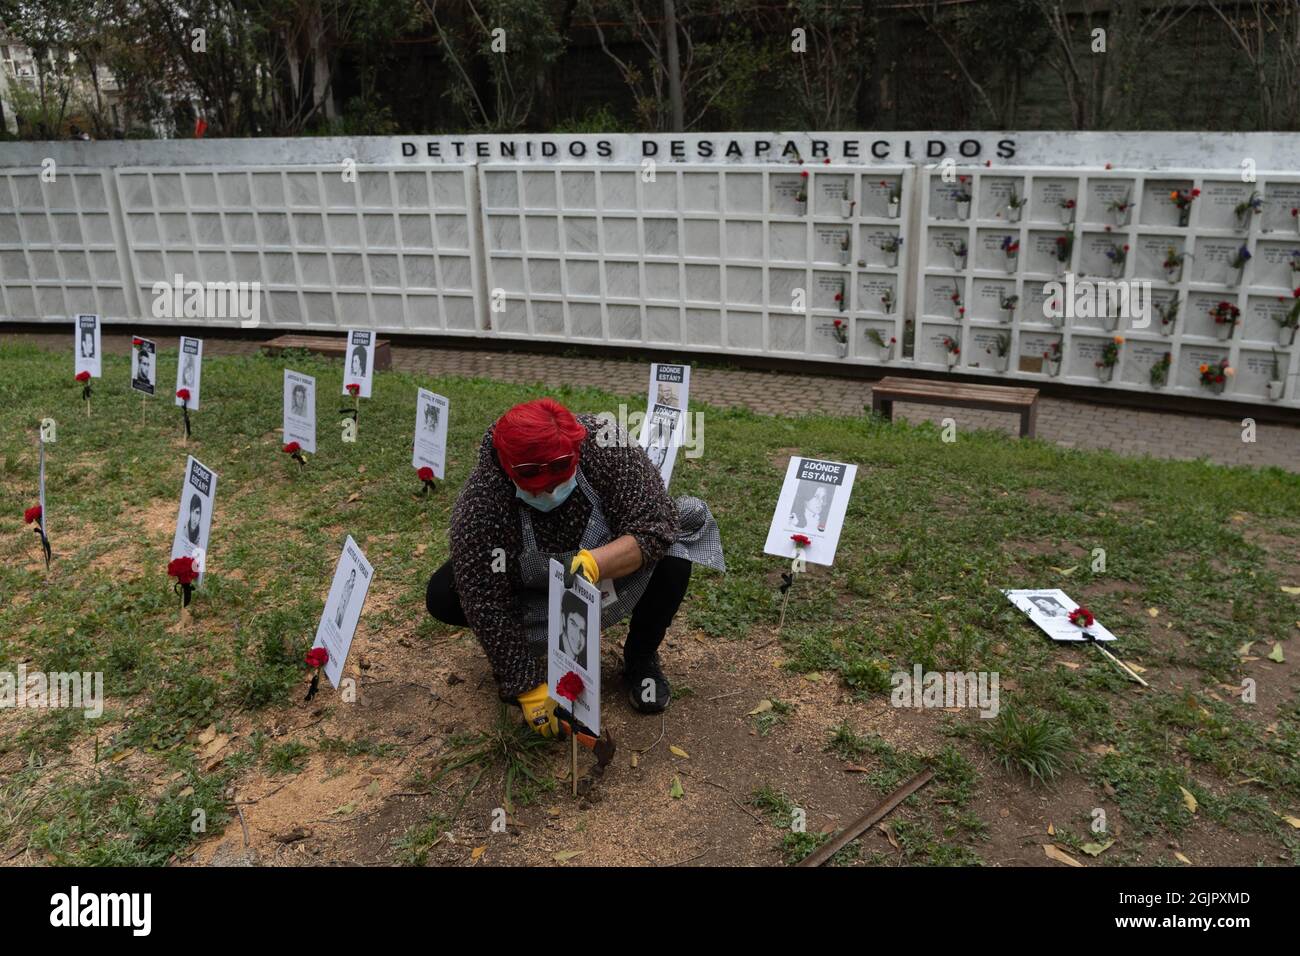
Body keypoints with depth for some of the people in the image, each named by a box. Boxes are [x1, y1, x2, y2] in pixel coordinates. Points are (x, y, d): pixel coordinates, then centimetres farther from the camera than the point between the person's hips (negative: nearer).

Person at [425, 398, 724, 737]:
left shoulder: (605, 445, -33)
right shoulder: (479, 502, -33)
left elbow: (657, 524, -34)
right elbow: (486, 604, -30)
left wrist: (594, 562, -51)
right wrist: (529, 689, -31)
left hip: (610, 564, 0)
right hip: (532, 585, 0)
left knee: (673, 546, -28)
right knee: (442, 596, -21)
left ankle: (641, 655, -4)